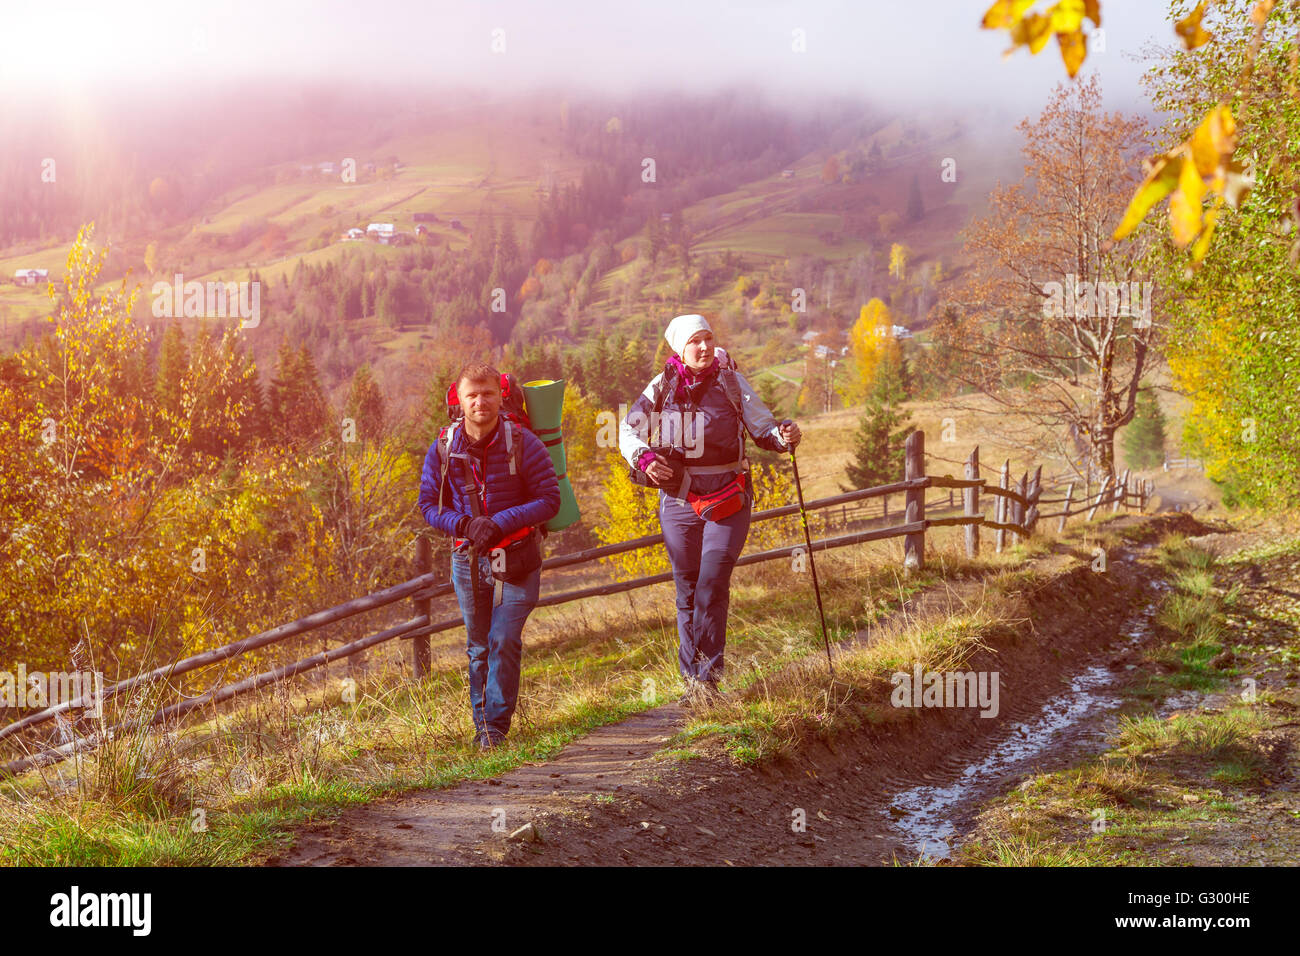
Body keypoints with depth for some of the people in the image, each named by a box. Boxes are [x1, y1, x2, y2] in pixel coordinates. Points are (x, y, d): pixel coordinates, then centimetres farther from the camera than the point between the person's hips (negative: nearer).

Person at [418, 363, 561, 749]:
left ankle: (497, 725, -2)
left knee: (504, 641, -11)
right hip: (468, 559, 3)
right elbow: (429, 504, 5)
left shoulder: (522, 443, -11)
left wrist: (499, 523, -20)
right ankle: (481, 721, 24)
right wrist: (465, 525, -14)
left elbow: (549, 499, -9)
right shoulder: (443, 449, -3)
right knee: (478, 647, 11)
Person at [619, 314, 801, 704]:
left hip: (727, 499, -2)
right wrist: (644, 458, -13)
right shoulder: (663, 386, 1)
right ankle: (692, 678, 18)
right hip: (679, 500, 2)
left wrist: (783, 436, -21)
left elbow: (762, 428, 1)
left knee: (712, 587, -13)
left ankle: (708, 676, -3)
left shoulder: (730, 382, -2)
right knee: (687, 591, 7)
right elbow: (628, 430, 7)